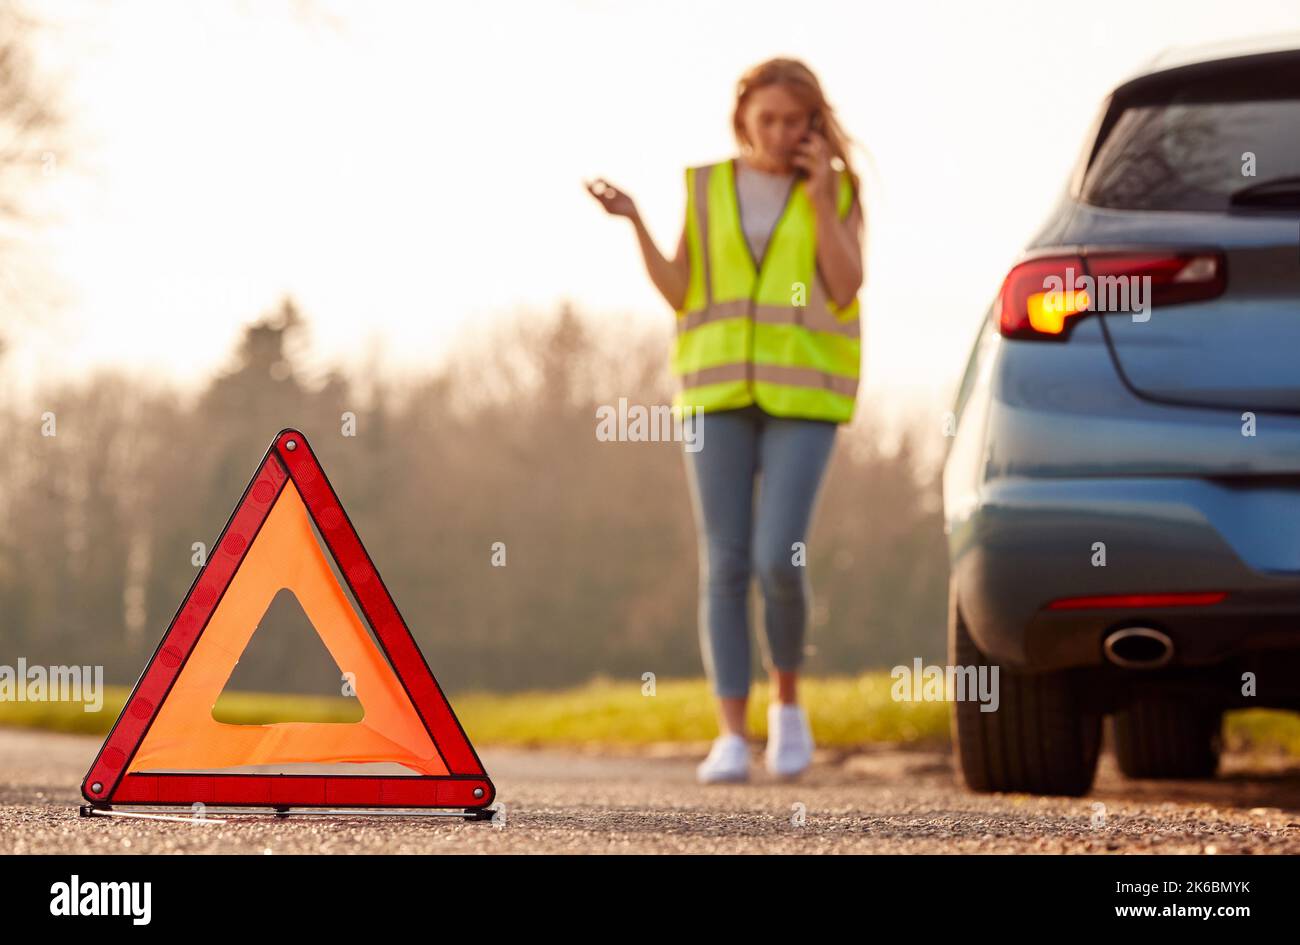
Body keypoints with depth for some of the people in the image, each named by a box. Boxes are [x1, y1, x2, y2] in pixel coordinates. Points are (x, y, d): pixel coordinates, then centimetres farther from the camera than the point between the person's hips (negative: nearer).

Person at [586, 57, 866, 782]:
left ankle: (787, 699, 11)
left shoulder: (837, 192, 5)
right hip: (721, 389, 2)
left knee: (779, 559, -14)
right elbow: (681, 294, 6)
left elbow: (846, 289, -7)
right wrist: (636, 224, -6)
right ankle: (733, 737, -1)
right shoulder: (708, 190, 10)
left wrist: (820, 197, -12)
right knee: (725, 564, -4)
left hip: (802, 394, -2)